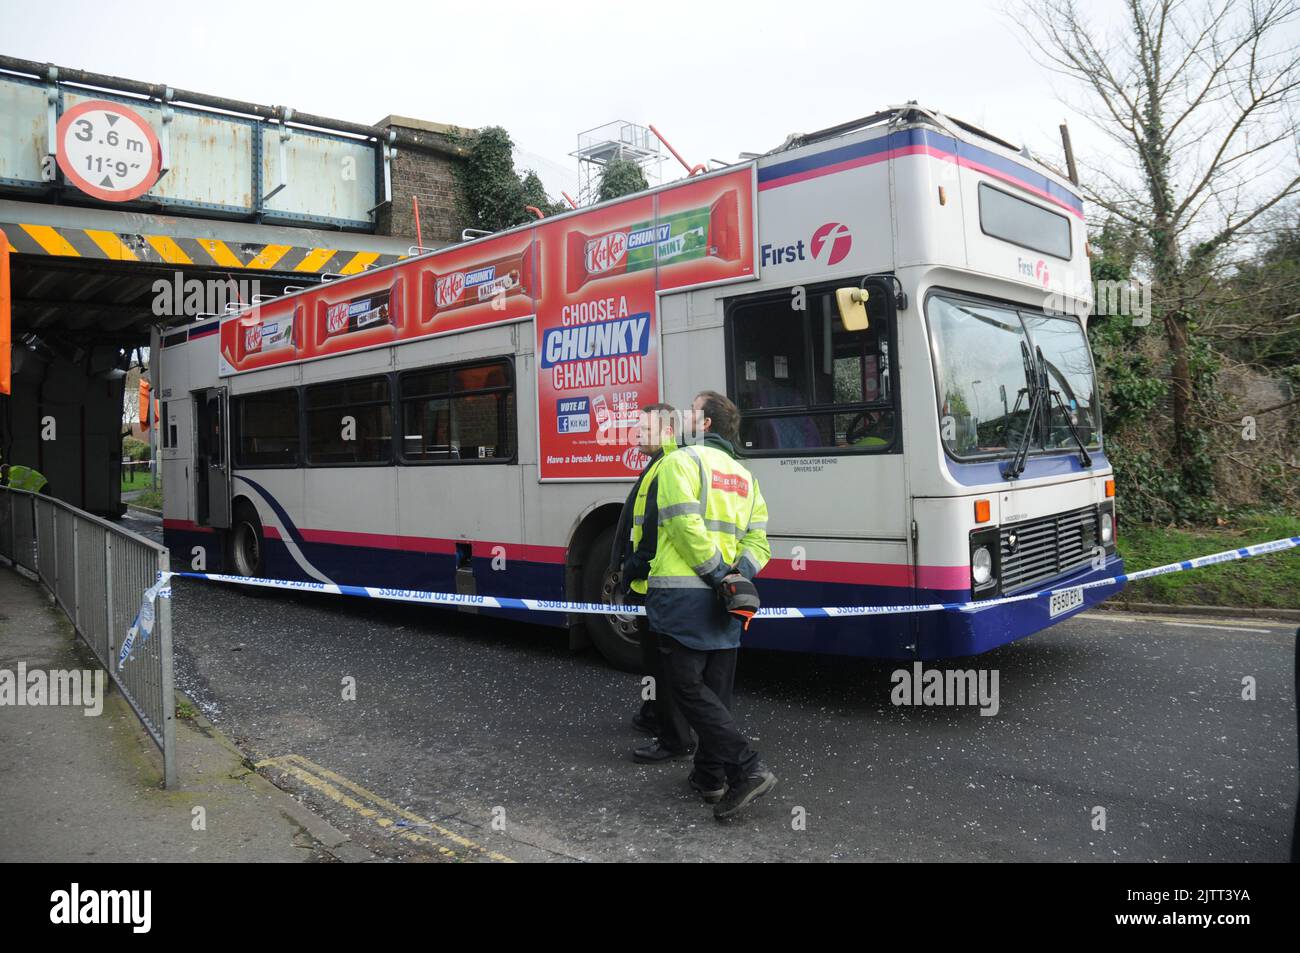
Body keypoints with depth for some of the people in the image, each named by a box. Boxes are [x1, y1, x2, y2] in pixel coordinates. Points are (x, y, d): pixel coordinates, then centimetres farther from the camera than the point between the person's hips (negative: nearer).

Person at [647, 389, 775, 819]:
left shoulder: (680, 461, -6)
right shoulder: (743, 475, 18)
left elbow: (686, 526, -19)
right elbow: (758, 542, 11)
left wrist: (718, 573, -12)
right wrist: (735, 575, 0)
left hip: (683, 594, -7)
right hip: (725, 604, 7)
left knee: (689, 687, -3)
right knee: (716, 689, 14)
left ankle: (747, 769, -11)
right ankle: (710, 776, 22)